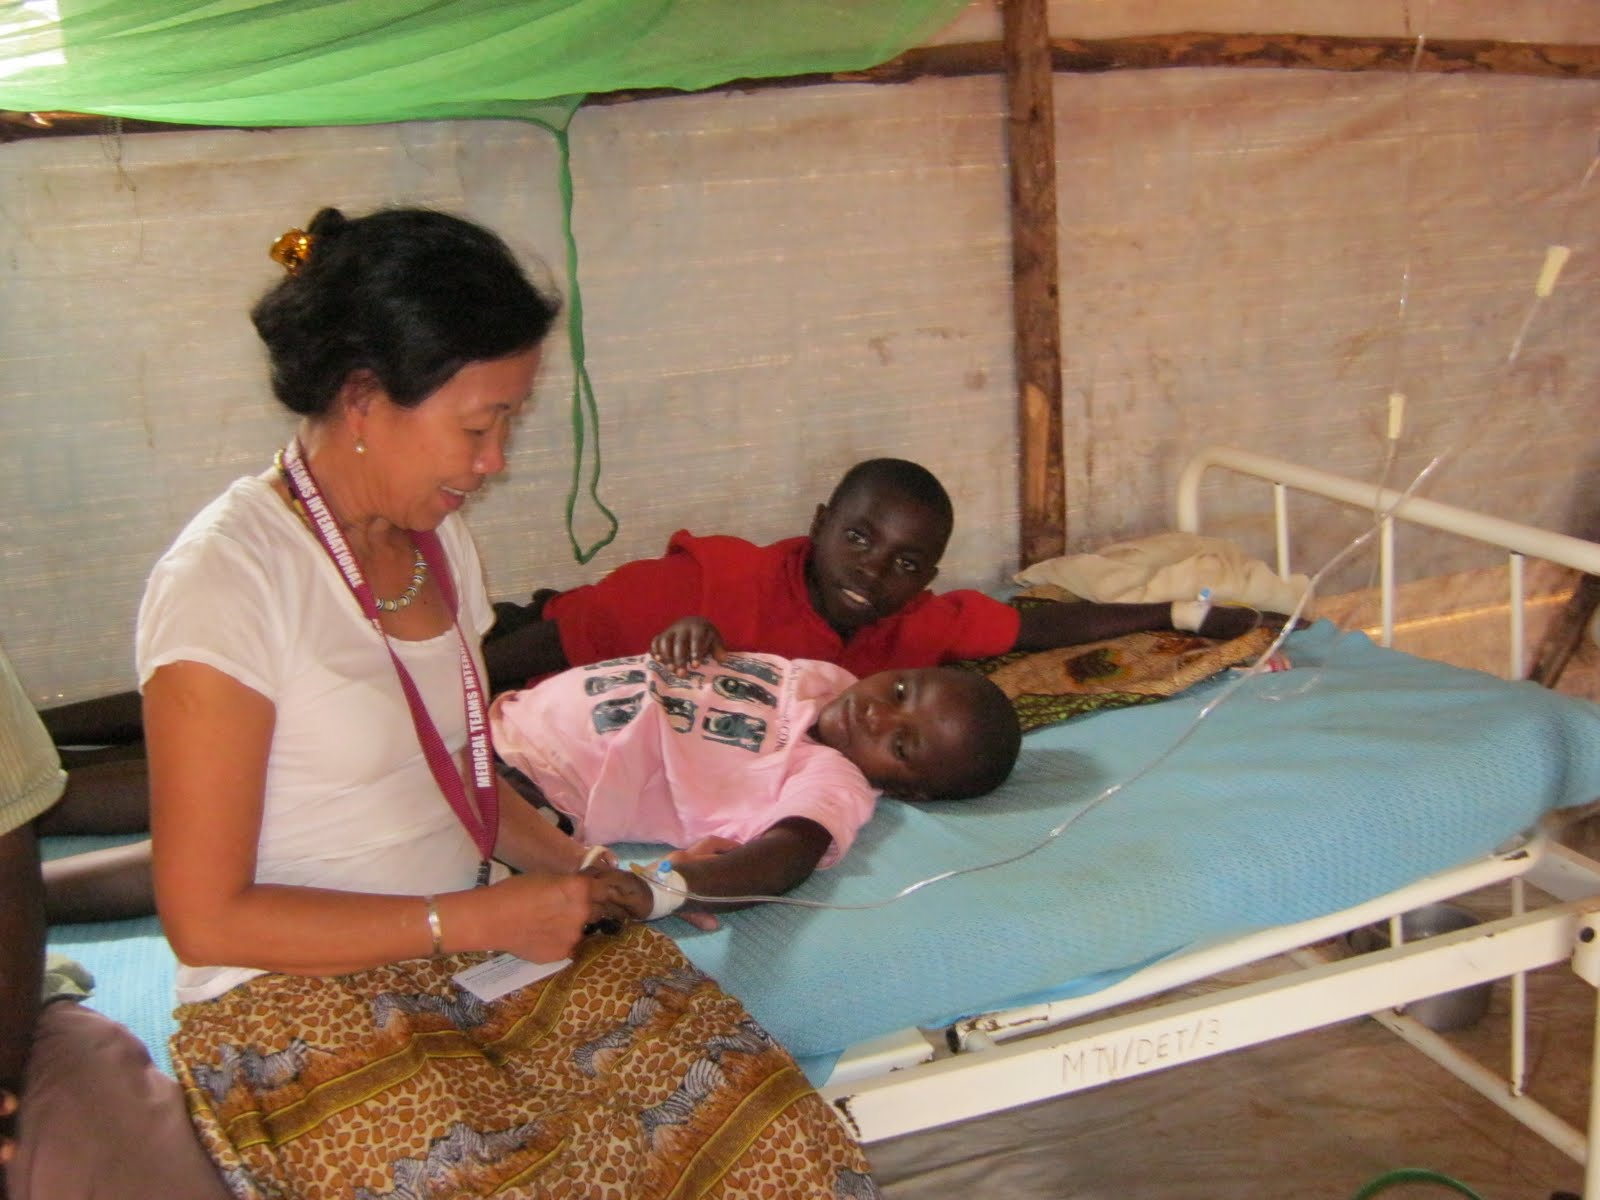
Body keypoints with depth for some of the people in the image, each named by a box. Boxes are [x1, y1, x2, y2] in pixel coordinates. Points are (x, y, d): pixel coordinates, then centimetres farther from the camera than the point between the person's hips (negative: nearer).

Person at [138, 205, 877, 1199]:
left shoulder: (438, 541, 9)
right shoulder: (225, 581, -16)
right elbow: (207, 919, -15)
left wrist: (576, 865, 0)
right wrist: (483, 915, -16)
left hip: (488, 945, 7)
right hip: (302, 1000, -6)